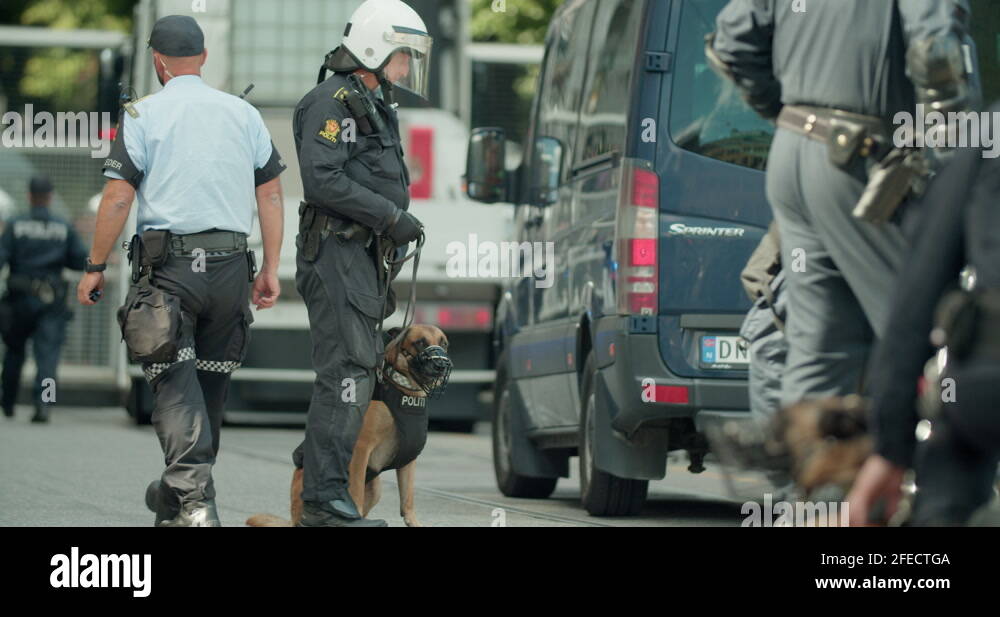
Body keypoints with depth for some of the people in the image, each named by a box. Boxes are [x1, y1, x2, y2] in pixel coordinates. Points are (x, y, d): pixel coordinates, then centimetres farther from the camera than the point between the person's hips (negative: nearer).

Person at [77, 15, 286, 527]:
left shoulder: (144, 114, -1)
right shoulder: (243, 113, 11)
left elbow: (117, 198, -6)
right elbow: (270, 193, 9)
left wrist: (96, 267, 1)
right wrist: (271, 268, 13)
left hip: (169, 263, -4)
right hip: (231, 264, 4)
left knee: (174, 384, -7)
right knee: (212, 381, 14)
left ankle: (194, 498, -23)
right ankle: (178, 496, 26)